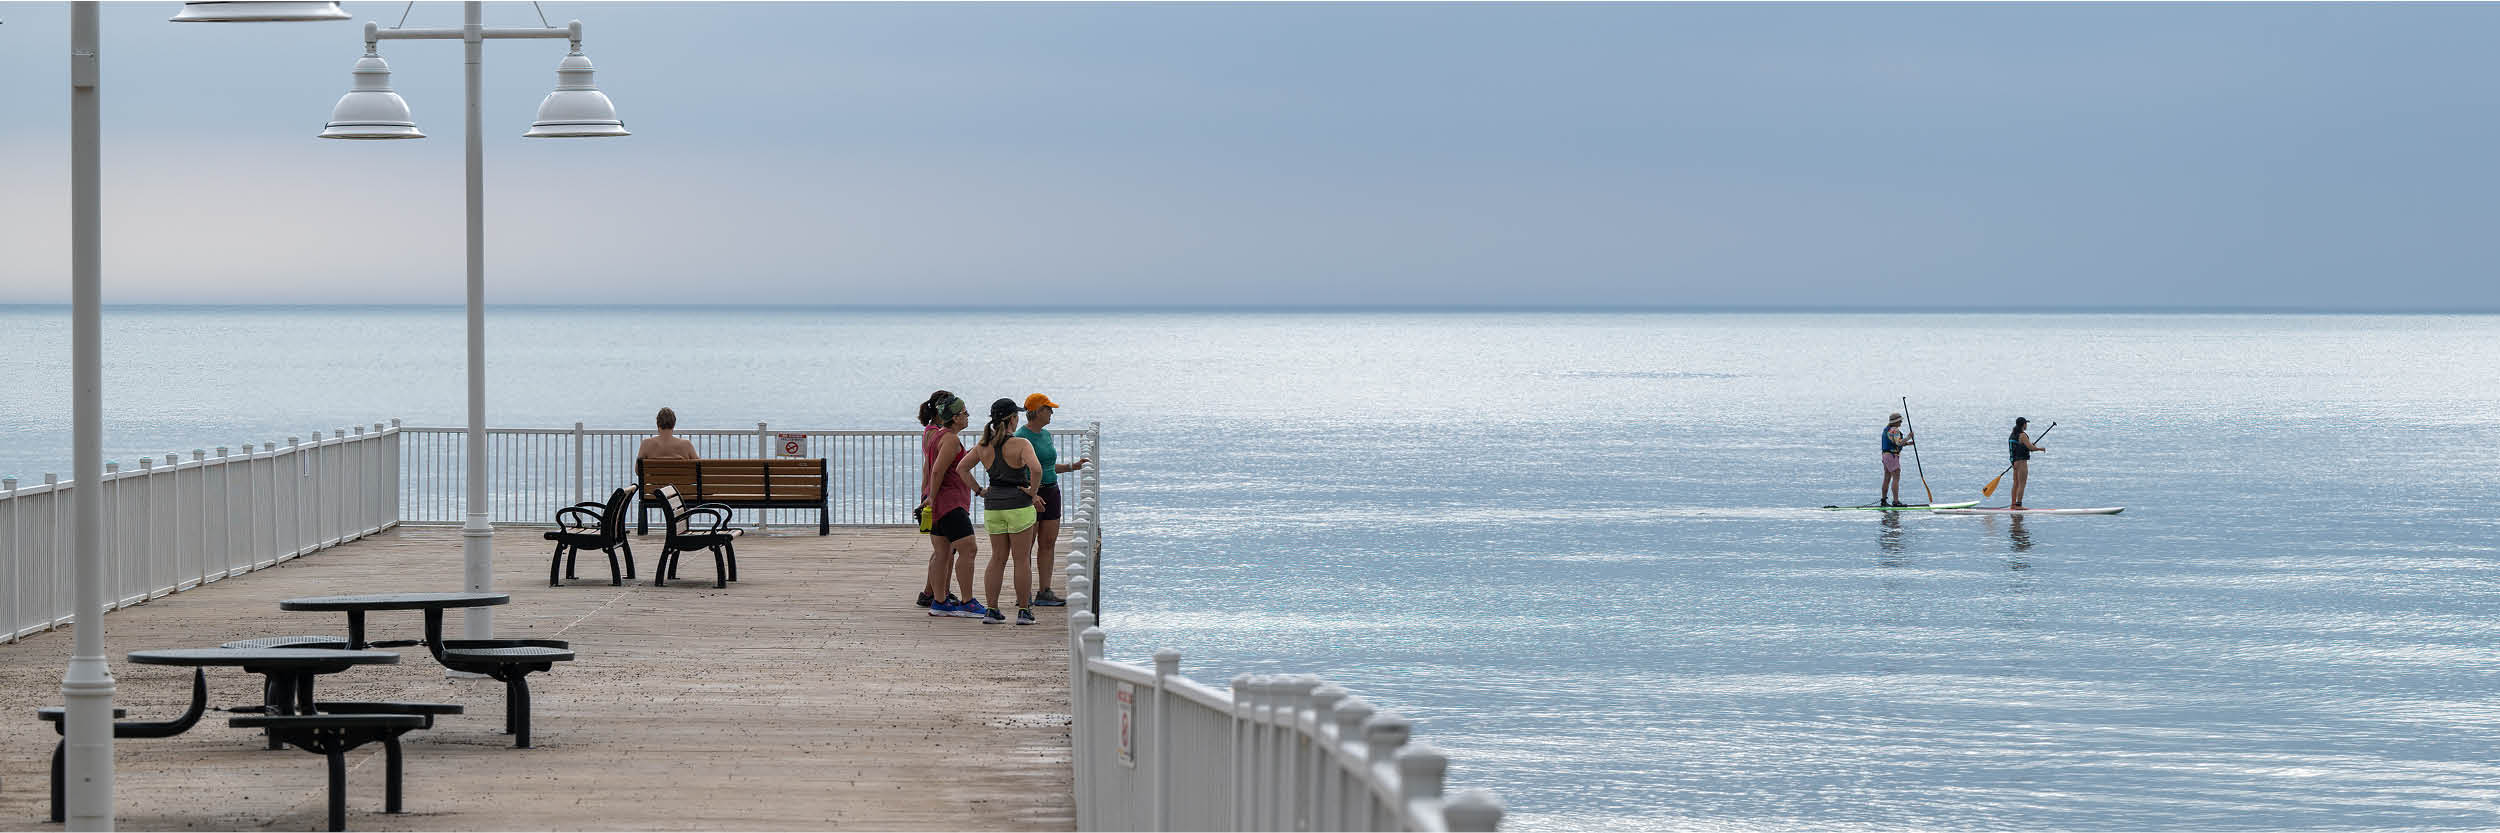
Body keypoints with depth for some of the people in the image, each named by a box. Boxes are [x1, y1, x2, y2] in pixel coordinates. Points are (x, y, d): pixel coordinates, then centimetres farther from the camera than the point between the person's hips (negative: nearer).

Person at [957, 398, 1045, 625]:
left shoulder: (983, 446, 3)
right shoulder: (1020, 444, -13)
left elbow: (961, 468, 7)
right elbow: (1035, 469, -28)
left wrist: (979, 491, 10)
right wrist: (1033, 492, -12)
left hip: (992, 506, 5)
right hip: (1019, 505, -5)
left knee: (998, 558, 13)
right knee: (1022, 559, 4)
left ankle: (992, 609, 9)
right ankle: (1023, 611, 6)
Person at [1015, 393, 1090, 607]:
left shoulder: (1045, 434, 14)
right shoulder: (1021, 437, -12)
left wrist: (1072, 467, 18)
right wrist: (1031, 495, -25)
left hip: (1051, 492, 8)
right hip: (1030, 494, -8)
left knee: (1048, 543, 6)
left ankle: (1045, 592, 9)